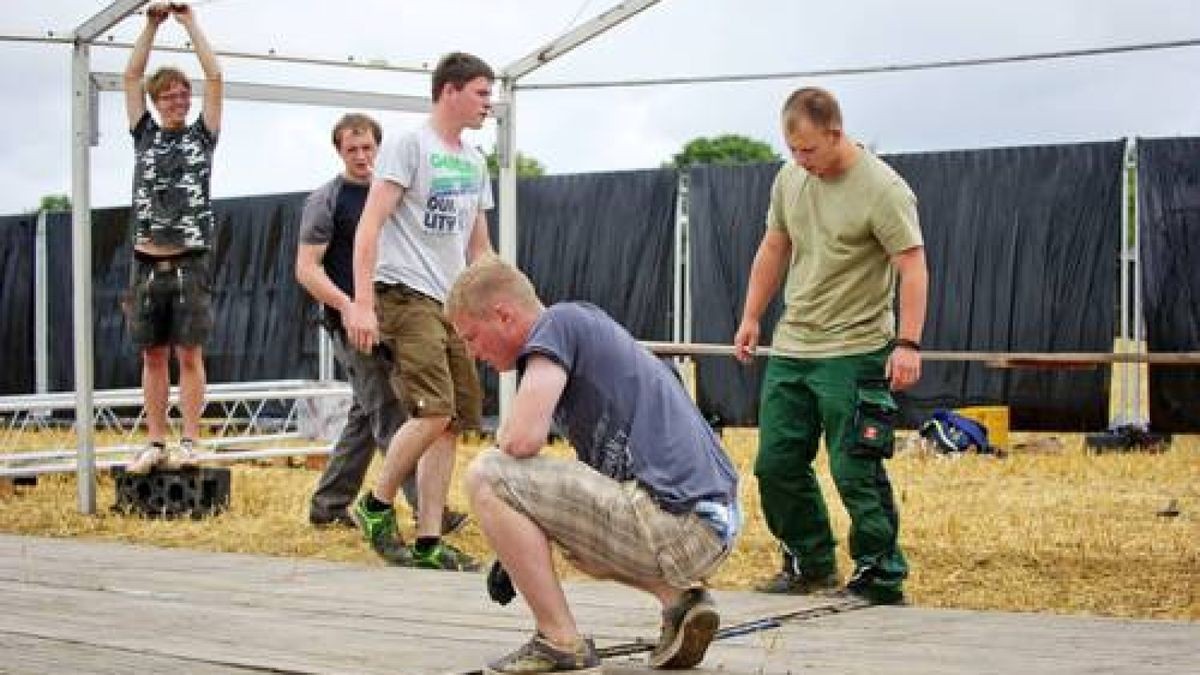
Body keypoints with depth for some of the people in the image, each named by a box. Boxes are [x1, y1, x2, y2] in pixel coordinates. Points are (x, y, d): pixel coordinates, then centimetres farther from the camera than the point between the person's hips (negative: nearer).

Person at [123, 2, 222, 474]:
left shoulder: (201, 135, 8)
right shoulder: (145, 134, 12)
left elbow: (215, 77, 2)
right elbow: (131, 76, 9)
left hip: (189, 265, -2)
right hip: (147, 264, 2)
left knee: (189, 354, -2)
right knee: (153, 355, 5)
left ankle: (189, 443, 1)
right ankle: (155, 444, 9)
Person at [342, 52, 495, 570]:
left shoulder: (474, 162, 19)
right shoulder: (408, 145, -5)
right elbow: (370, 226, -12)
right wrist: (362, 303, -20)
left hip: (453, 304, 8)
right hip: (405, 294, -8)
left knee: (453, 423, 2)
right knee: (434, 411, -19)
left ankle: (429, 542, 5)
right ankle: (376, 506, 0)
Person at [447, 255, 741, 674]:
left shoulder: (557, 322, -5)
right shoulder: (589, 325, 24)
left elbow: (522, 439, -18)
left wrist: (502, 438, 7)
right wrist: (519, 550, 24)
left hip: (675, 521, -10)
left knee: (485, 477, -9)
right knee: (578, 544, 38)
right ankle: (679, 596, 13)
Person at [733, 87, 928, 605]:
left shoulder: (882, 188, -14)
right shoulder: (790, 178, 7)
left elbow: (912, 267, -16)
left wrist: (907, 343, -24)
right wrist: (751, 318, 18)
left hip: (854, 353, -7)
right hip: (790, 348, 7)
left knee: (856, 473, -7)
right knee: (775, 465, 8)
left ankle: (881, 580, 5)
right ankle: (810, 566, 23)